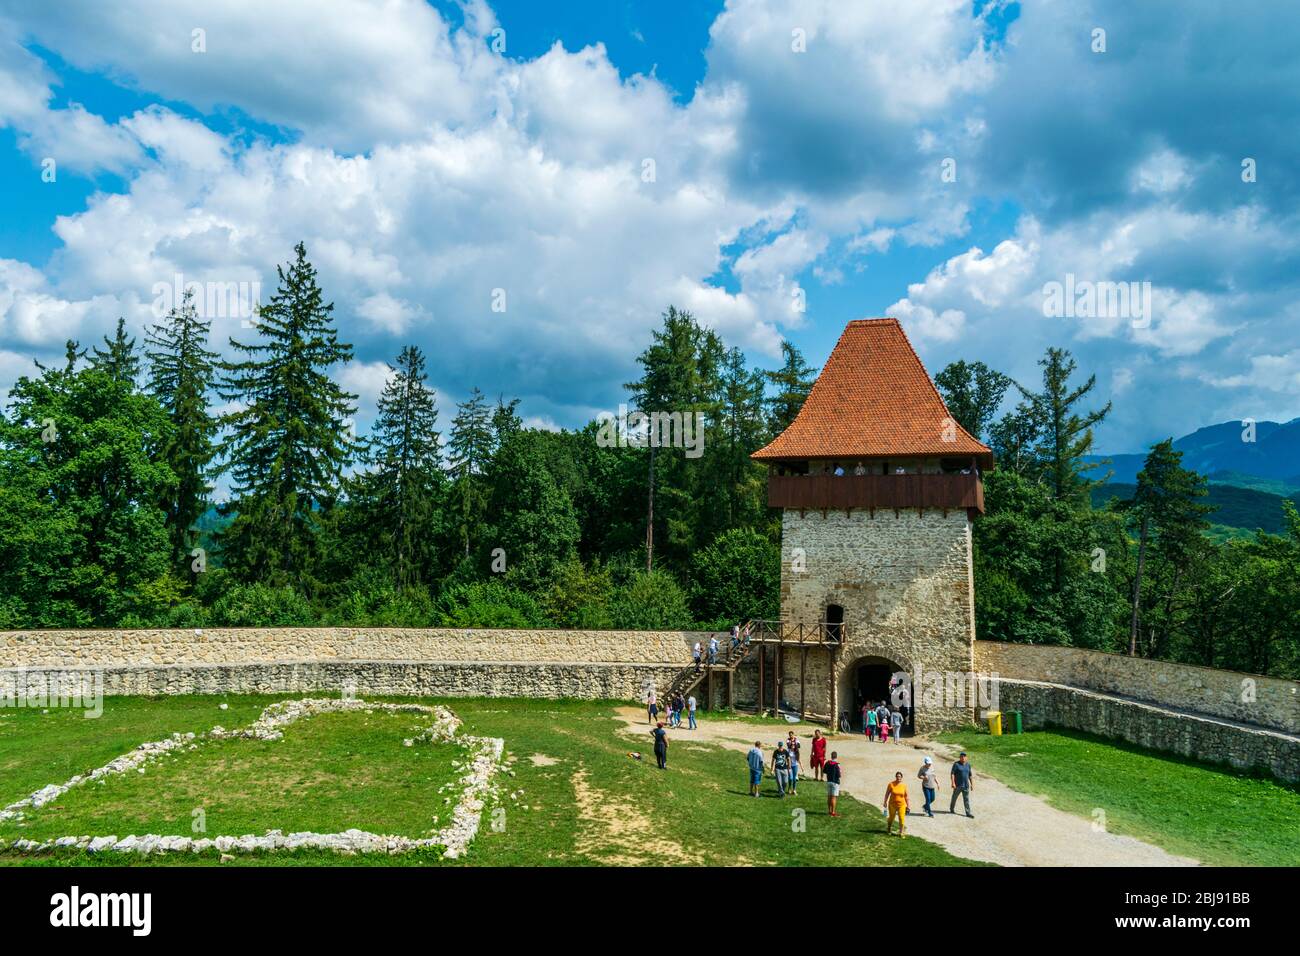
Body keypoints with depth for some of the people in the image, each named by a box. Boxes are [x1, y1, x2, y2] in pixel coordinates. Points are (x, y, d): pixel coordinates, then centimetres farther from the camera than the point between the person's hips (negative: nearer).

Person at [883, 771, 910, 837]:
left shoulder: (904, 785, -6)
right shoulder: (891, 784, -11)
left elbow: (906, 796, 2)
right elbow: (887, 793, -2)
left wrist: (908, 805, 4)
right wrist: (885, 802, -3)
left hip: (901, 804, 0)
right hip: (892, 804, 0)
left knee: (902, 818, -7)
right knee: (891, 818, 13)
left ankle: (901, 832, 9)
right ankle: (888, 830, 39)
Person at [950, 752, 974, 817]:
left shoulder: (968, 764, 5)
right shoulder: (956, 764, -10)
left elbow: (970, 775, 12)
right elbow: (952, 773, -13)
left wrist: (972, 784, 8)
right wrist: (953, 783, -21)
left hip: (966, 785, 3)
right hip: (958, 785, -3)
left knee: (966, 799, 2)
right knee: (954, 797, 12)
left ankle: (968, 813, 3)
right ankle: (952, 809, 30)